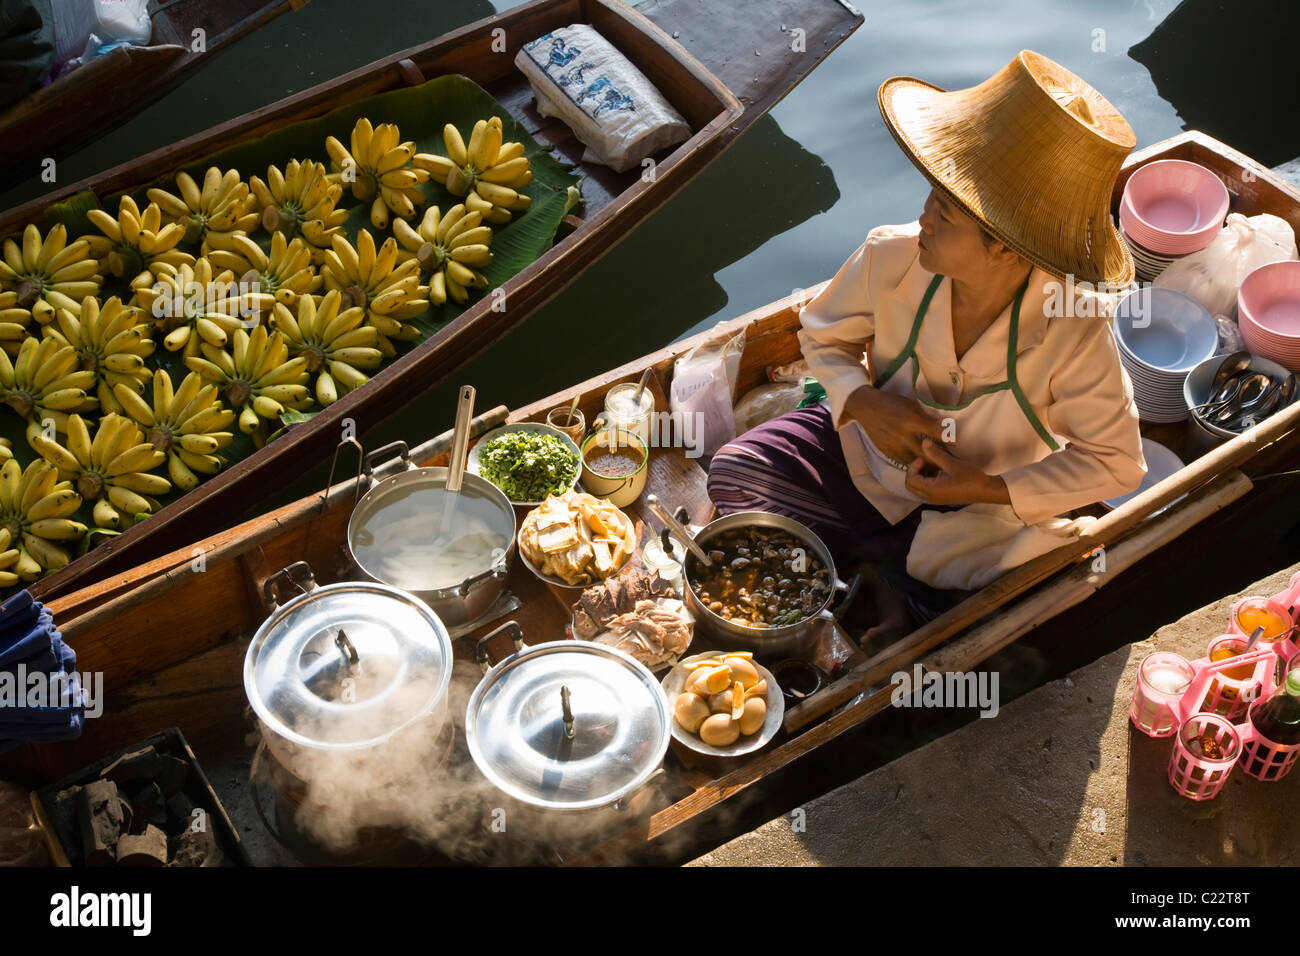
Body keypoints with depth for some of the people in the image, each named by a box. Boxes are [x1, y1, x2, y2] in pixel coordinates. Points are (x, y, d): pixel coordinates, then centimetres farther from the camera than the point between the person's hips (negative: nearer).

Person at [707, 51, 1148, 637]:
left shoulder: (1073, 333, -30)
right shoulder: (890, 259, -23)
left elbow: (1114, 462, -17)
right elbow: (822, 333, -1)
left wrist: (988, 489, -25)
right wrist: (863, 402, -22)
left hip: (982, 506, -2)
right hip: (867, 451, 2)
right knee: (733, 474, -16)